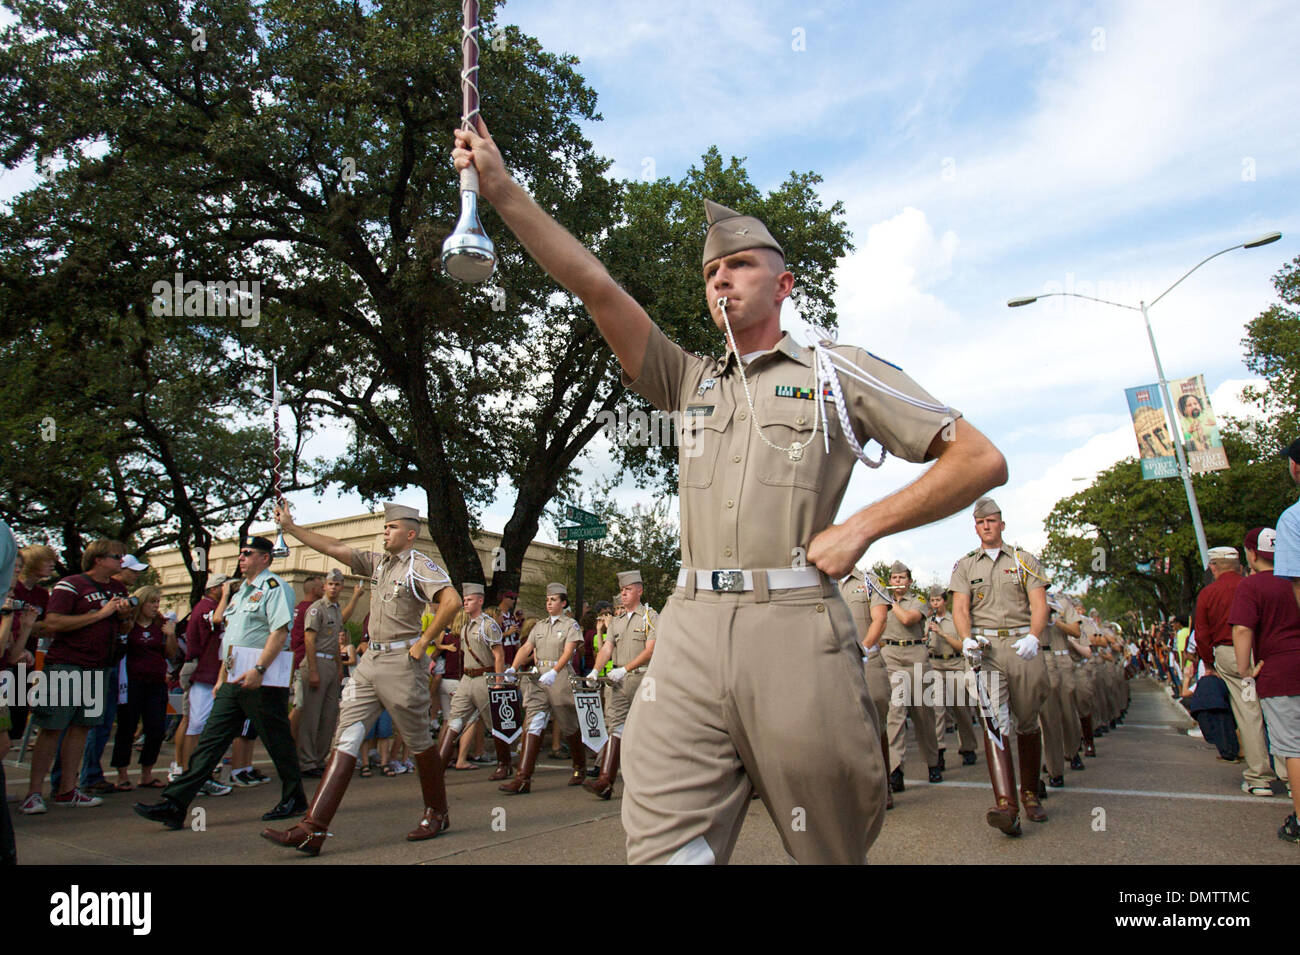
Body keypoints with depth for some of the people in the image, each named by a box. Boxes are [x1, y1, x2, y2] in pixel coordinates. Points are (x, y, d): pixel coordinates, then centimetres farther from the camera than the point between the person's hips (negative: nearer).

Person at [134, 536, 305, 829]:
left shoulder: (274, 587, -7)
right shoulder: (239, 590, 22)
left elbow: (280, 631, -18)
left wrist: (259, 669, -26)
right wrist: (222, 678, 21)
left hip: (264, 679, -9)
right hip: (235, 678, 9)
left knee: (277, 741, 1)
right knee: (211, 739, 4)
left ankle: (294, 799, 15)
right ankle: (175, 804, 4)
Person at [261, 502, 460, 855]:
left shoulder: (420, 566, -9)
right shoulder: (377, 562, 15)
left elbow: (452, 601, -23)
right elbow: (334, 548, 17)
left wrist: (423, 642, -17)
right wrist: (289, 527, 15)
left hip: (401, 662, -7)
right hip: (370, 659, 7)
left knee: (418, 741, 5)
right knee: (346, 737, 1)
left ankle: (437, 814, 23)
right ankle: (312, 829, 0)